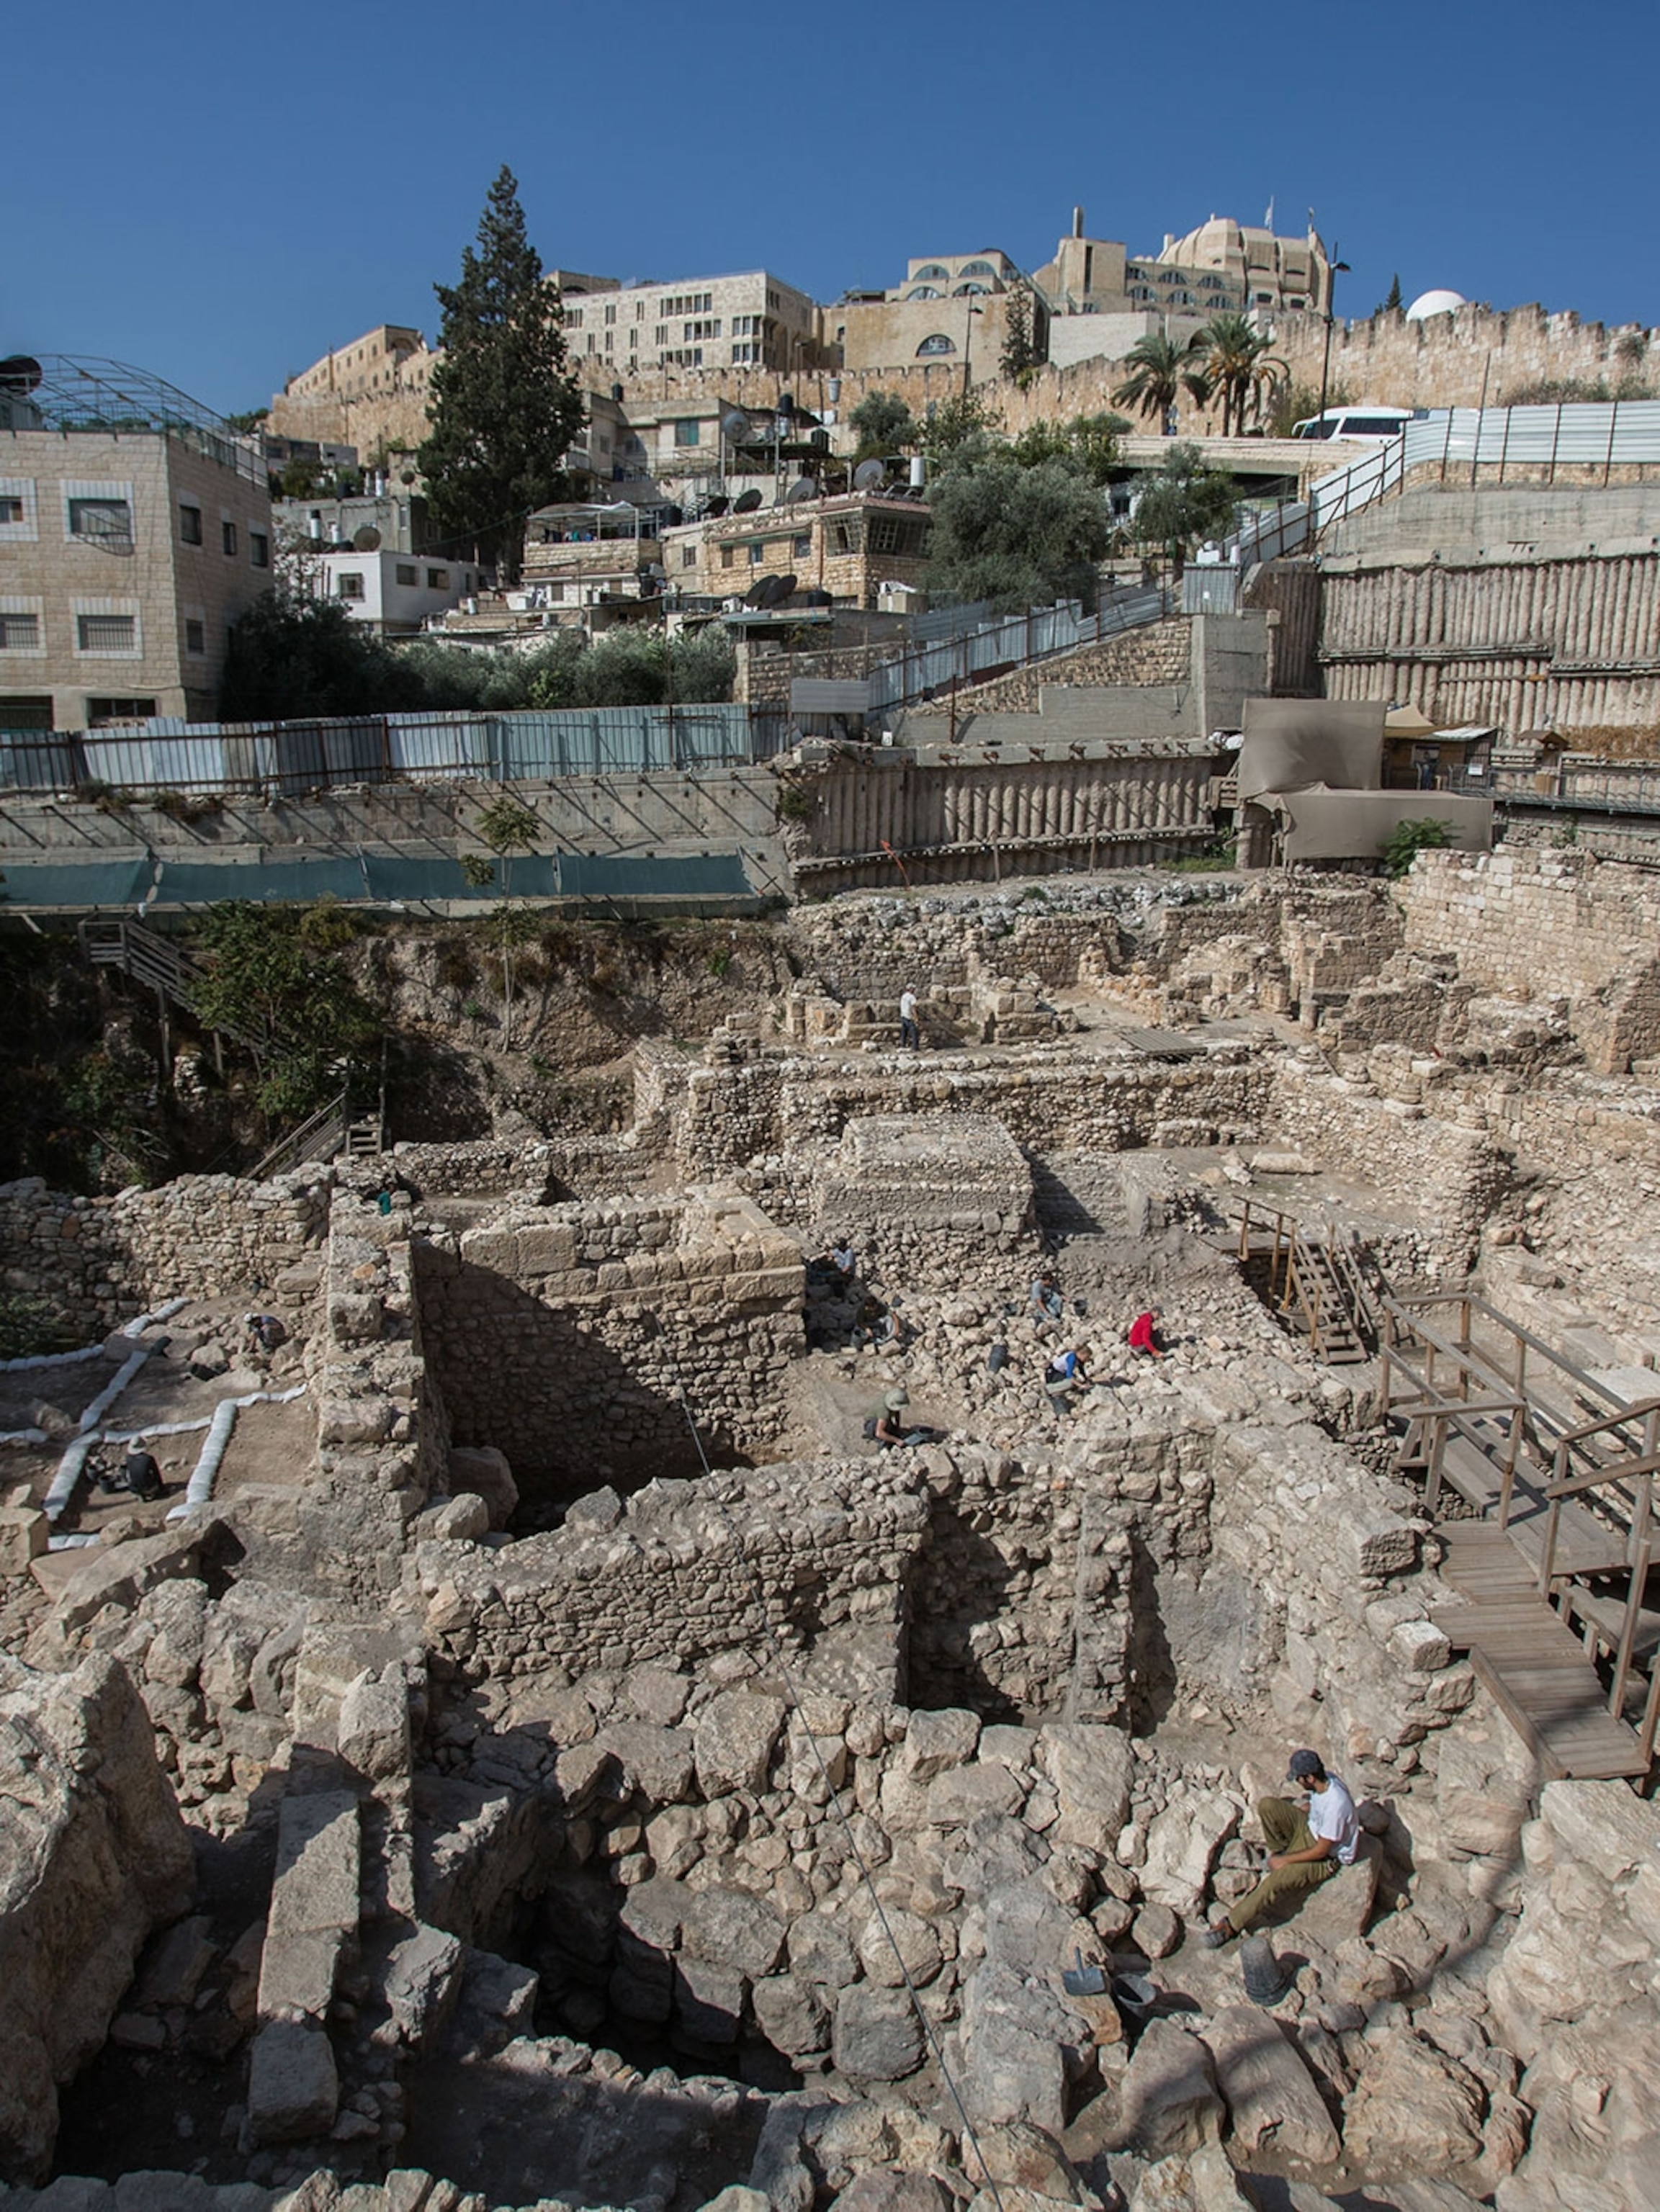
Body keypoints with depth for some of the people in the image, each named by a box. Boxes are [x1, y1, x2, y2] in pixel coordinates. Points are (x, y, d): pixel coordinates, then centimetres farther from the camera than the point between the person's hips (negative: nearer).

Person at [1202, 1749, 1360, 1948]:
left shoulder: (1336, 1805, -36)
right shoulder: (1324, 1780, -13)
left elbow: (1321, 1851, -25)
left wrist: (1284, 1860, -17)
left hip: (1329, 1857, -8)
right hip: (1310, 1828, 8)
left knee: (1276, 1881, -26)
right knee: (1266, 1805, -15)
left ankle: (1231, 1926, -14)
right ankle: (1279, 1851, 10)